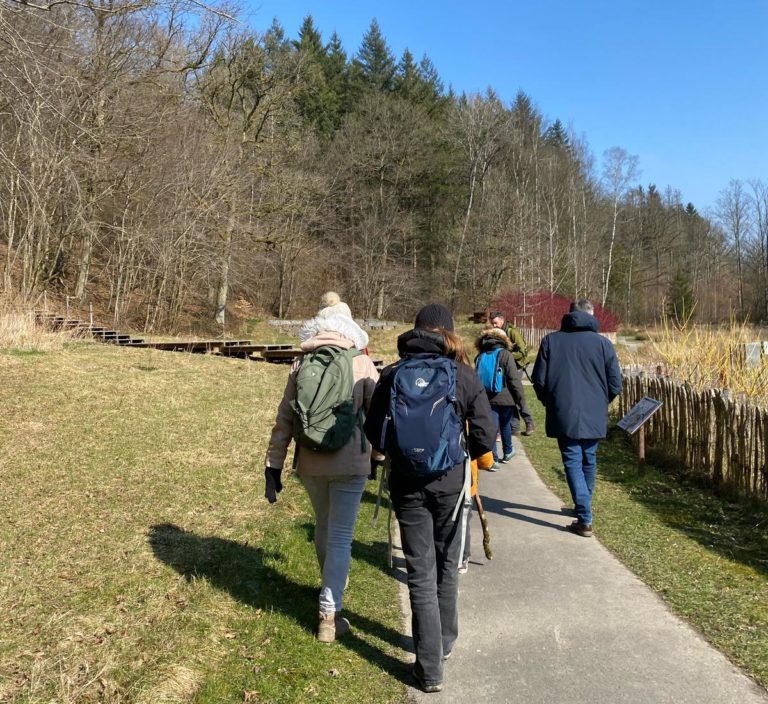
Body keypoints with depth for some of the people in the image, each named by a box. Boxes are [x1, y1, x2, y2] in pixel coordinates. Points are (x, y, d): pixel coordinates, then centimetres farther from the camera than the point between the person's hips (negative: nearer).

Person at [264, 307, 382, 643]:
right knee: (340, 536, 7)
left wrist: (273, 465, 6)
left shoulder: (301, 364, 2)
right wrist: (382, 453, 11)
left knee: (324, 526, 24)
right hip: (349, 464, -3)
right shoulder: (362, 364, -6)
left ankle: (332, 586, 45)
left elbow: (284, 419, 1)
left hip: (310, 463, 4)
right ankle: (329, 616, 10)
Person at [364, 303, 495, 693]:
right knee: (447, 566, 22)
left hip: (406, 484, 0)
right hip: (450, 483, 0)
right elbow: (485, 437, -6)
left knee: (421, 575, 9)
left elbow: (373, 433, 1)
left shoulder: (391, 375, -4)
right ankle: (444, 642, 39)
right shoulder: (465, 376, -7)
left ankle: (430, 669, 15)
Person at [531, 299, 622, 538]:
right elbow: (615, 384, 0)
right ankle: (584, 507, 37)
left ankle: (584, 519, -6)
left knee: (573, 463, 2)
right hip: (594, 417, 2)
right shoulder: (603, 343, 0)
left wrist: (549, 402, 16)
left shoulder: (551, 341, -1)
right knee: (589, 460, 19)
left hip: (564, 415, -2)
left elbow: (539, 380, -2)